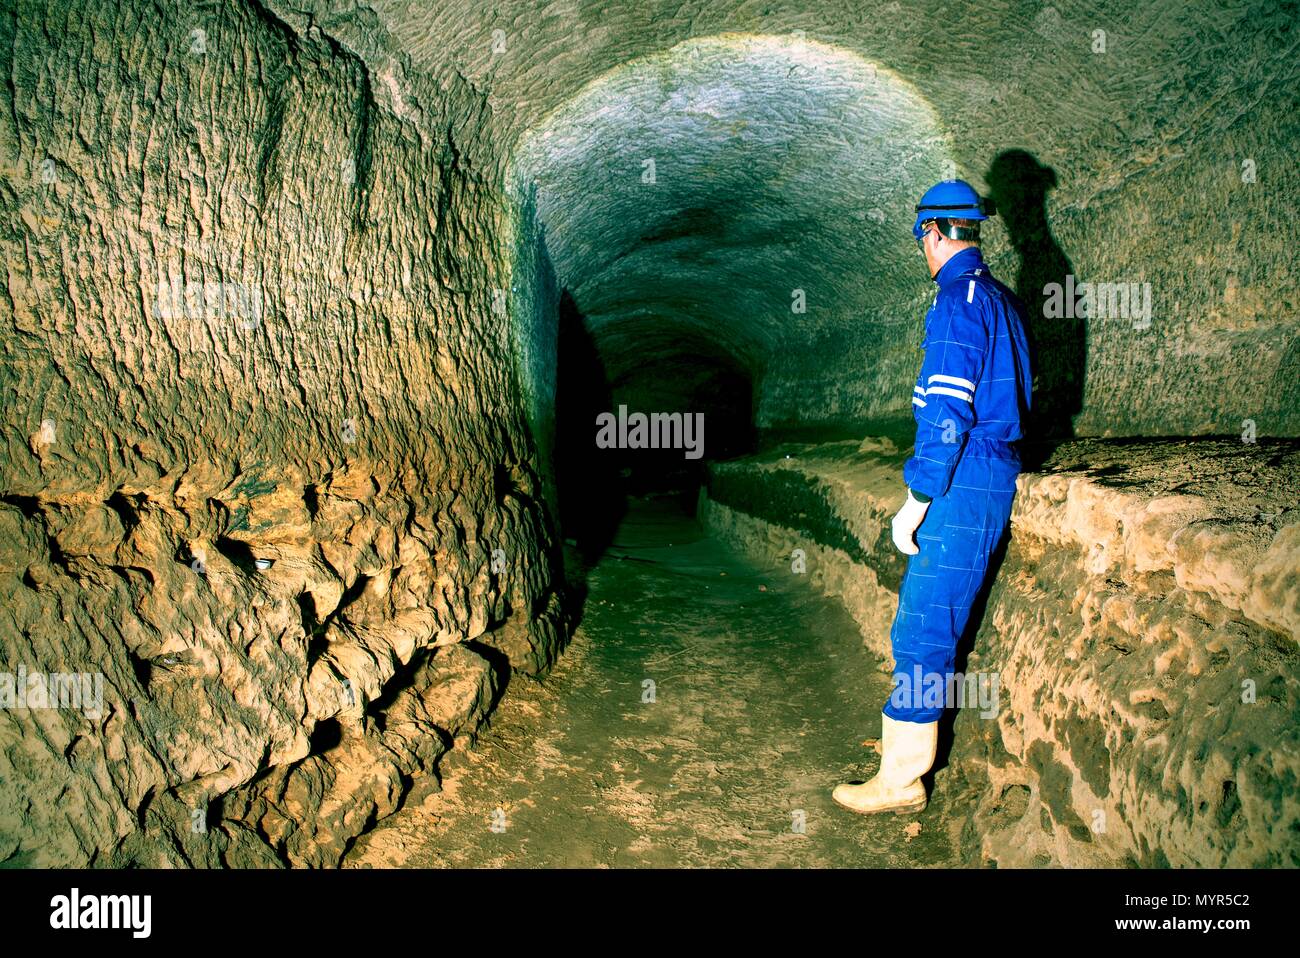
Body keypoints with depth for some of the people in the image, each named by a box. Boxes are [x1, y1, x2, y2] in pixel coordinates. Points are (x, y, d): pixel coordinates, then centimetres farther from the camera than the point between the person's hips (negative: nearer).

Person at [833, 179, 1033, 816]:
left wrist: (917, 501, -18)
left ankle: (901, 781, 2)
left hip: (963, 483, -10)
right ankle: (914, 734, 32)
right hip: (993, 474, 10)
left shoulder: (958, 299, -14)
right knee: (936, 616, 19)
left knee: (923, 626, -6)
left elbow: (947, 410, -22)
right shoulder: (1003, 299, 16)